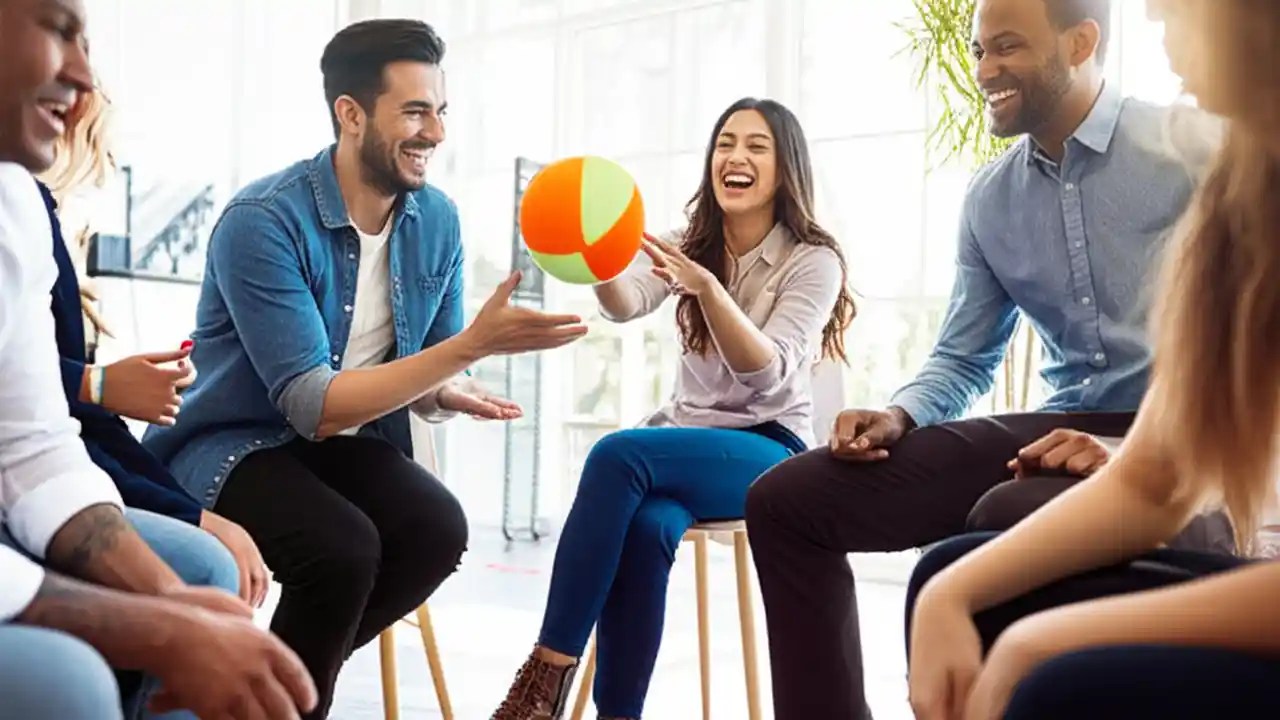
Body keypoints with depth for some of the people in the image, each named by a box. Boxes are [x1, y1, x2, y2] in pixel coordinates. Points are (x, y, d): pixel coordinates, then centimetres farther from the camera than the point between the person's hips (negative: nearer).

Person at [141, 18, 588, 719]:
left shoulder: (436, 219, -4)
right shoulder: (263, 221, -22)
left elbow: (431, 376, 7)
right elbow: (313, 405, -27)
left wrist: (450, 392, -20)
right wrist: (477, 341, -33)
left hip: (346, 442, 5)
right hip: (231, 443, -5)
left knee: (439, 528, -23)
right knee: (343, 547, -32)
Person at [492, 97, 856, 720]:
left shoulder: (814, 262, -6)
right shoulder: (691, 243, 7)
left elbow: (768, 375, -21)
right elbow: (626, 305, -16)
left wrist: (706, 287, -38)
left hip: (769, 451, -4)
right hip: (687, 439, 4)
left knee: (617, 454, -32)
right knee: (645, 527, -33)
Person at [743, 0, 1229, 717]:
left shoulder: (1200, 147, -6)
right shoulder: (989, 198, 13)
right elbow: (964, 360, 20)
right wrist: (898, 416, -1)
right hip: (1065, 430, 6)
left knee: (1008, 523, -40)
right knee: (787, 498, -4)